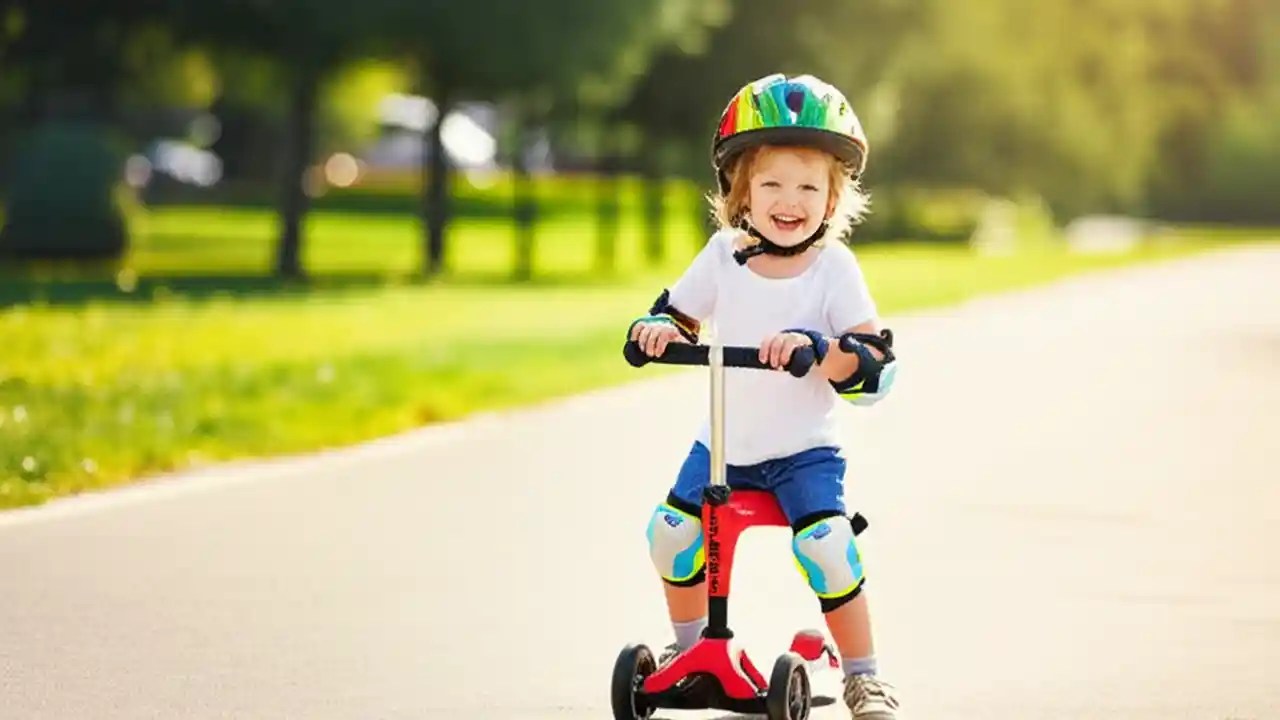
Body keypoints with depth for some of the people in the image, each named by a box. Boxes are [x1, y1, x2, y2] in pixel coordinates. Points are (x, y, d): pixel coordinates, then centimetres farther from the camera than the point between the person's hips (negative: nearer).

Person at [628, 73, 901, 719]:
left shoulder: (835, 270, -10)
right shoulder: (723, 258, -1)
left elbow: (875, 364, -17)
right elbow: (678, 318, 10)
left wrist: (816, 348, -35)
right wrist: (656, 329, -13)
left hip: (804, 450, -4)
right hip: (723, 446, 4)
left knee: (826, 546, -22)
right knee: (672, 531, -8)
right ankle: (688, 642, 19)